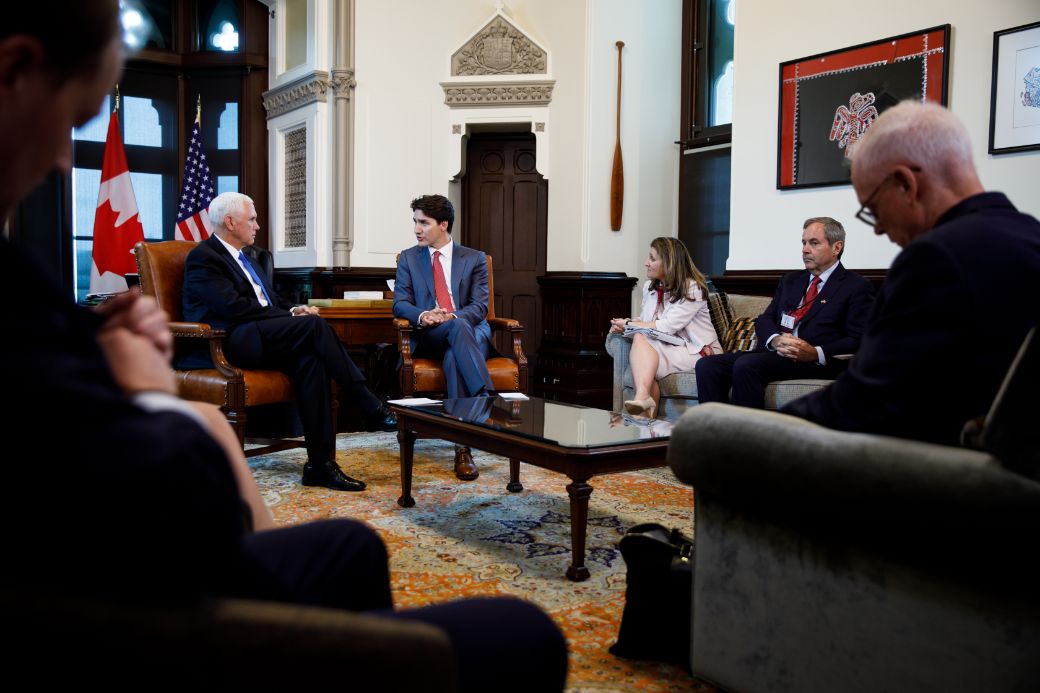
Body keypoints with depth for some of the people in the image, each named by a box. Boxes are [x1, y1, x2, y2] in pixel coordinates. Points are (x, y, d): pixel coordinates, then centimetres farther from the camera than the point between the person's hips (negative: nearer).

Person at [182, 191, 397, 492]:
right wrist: (291, 316, -12)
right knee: (315, 325, -26)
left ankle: (320, 463, -27)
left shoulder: (244, 257, 26)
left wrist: (294, 309, 4)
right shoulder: (203, 258, -2)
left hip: (264, 338, 8)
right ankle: (372, 407, -21)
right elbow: (234, 307, -15)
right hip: (232, 342, -8)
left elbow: (270, 300, 27)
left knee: (309, 359, -24)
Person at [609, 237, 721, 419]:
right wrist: (624, 326, -10)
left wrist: (629, 324, -13)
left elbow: (667, 327, -20)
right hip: (669, 348, 6)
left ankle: (642, 396, -41)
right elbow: (644, 321, 13)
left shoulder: (692, 289, -12)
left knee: (641, 340, -27)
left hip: (697, 351, -6)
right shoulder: (650, 287, 12)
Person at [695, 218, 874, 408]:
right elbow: (764, 319, 17)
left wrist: (816, 353, -19)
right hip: (774, 351, 7)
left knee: (746, 365, -33)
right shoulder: (790, 280, 25)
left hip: (817, 362, -6)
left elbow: (859, 341, -4)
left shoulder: (857, 287, 5)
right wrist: (775, 340, -7)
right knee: (707, 365, -18)